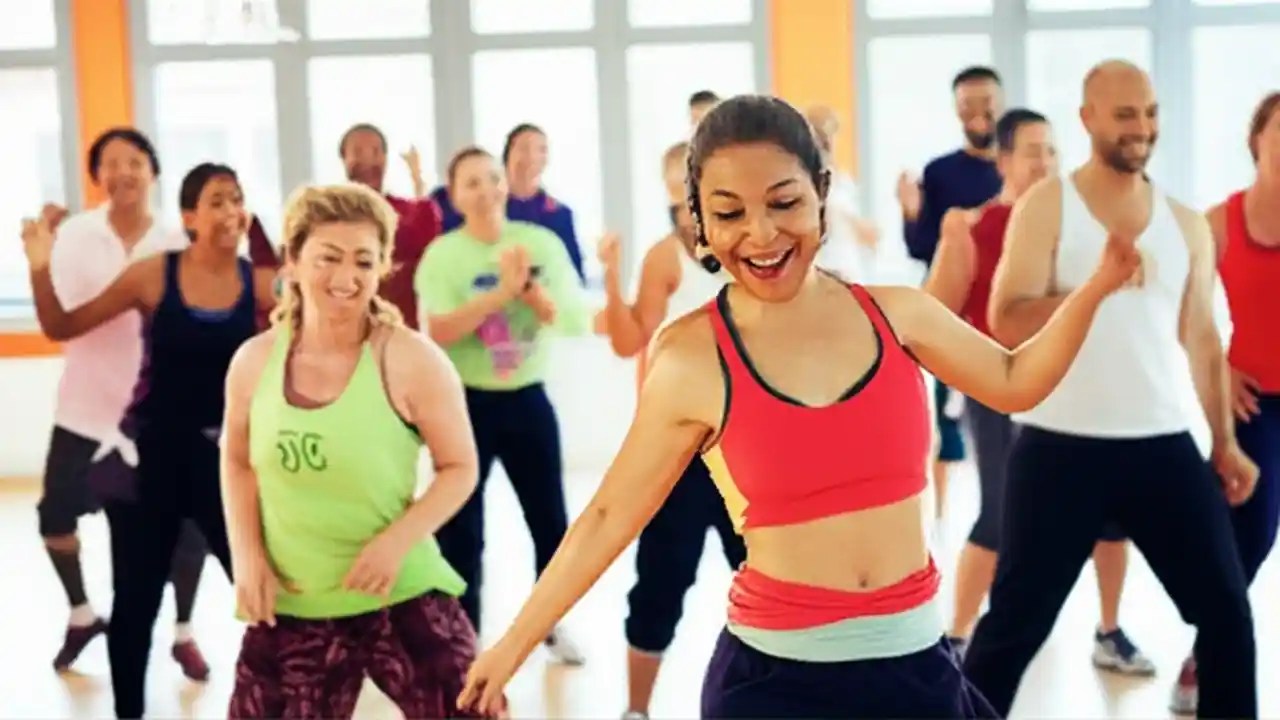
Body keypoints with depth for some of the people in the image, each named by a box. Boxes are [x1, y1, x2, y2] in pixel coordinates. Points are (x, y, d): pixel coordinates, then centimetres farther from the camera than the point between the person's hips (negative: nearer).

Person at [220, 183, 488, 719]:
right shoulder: (254, 362, -2)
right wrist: (245, 552, 1)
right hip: (291, 610, 3)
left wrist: (398, 539, -18)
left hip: (403, 599, -3)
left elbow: (459, 467, -4)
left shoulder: (409, 361, -12)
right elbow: (236, 459, 14)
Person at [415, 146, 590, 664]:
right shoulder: (443, 253, -7)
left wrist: (529, 290, -20)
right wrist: (501, 291, -24)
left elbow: (577, 322, -6)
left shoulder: (542, 243, 0)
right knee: (461, 529, 2)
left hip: (528, 398, 3)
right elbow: (438, 331, -19)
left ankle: (553, 625, 28)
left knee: (550, 520, 10)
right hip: (467, 402, -3)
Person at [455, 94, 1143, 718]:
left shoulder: (895, 313, 0)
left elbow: (1013, 381, 15)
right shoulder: (693, 360, -10)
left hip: (916, 660, 3)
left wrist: (1094, 288, 3)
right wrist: (510, 648, -1)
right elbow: (608, 517, -3)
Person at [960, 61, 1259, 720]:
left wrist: (1225, 441, 15)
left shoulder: (1186, 224, 9)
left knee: (1227, 610, 8)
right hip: (1060, 446, -4)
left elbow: (1201, 338, 15)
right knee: (1015, 621, 3)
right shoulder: (1046, 206, -4)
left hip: (1164, 445, 4)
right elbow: (1006, 323, -14)